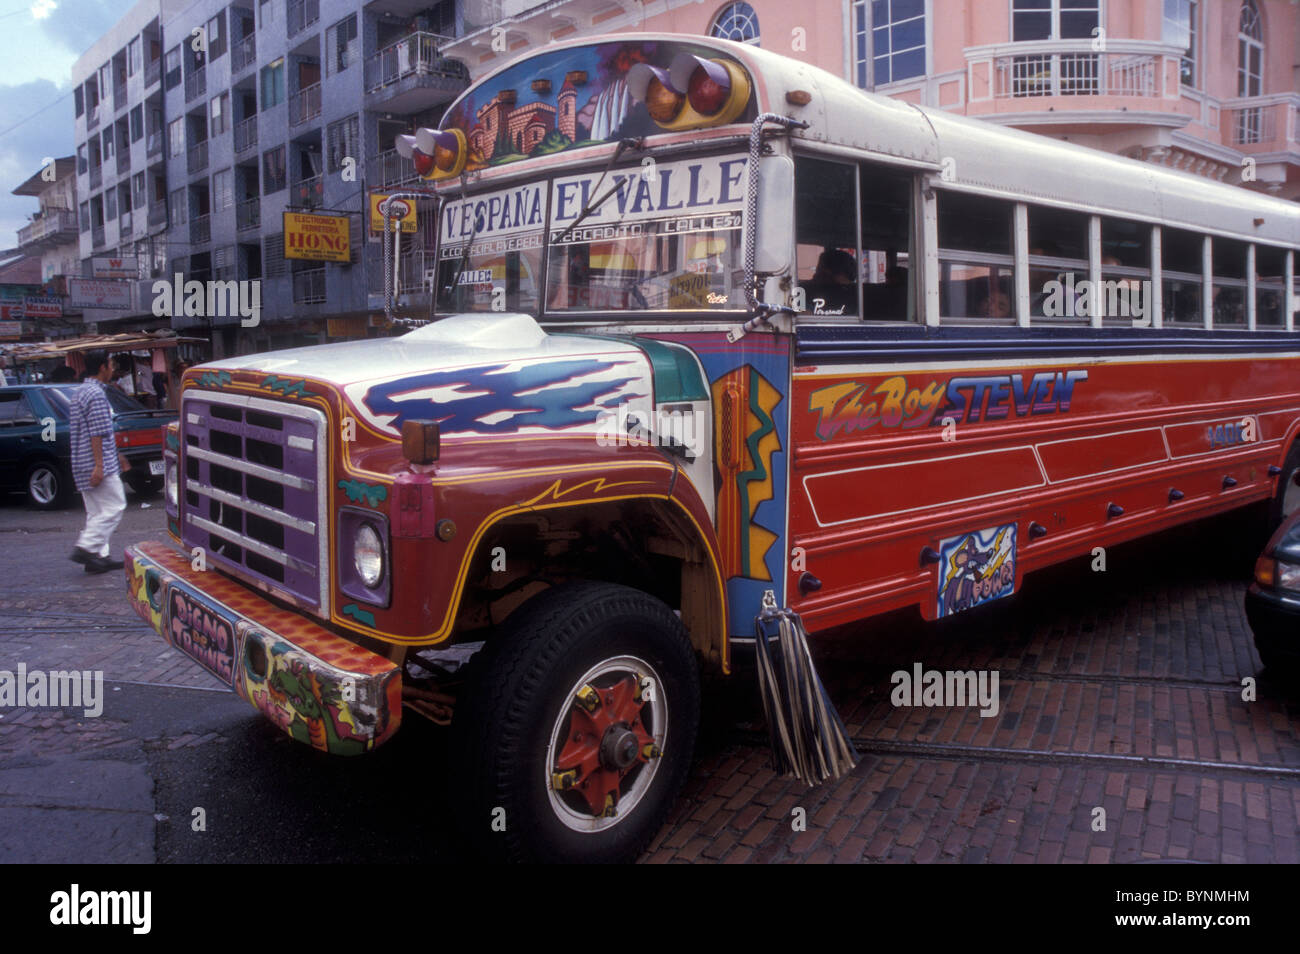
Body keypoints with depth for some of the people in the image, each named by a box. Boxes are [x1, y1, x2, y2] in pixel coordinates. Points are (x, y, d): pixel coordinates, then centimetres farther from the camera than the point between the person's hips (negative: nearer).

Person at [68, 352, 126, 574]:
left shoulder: (79, 393, 18)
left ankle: (98, 556, 11)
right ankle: (86, 547, -9)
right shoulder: (96, 394, -14)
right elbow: (97, 434, -19)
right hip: (101, 464, -10)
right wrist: (99, 466, -22)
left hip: (82, 464, 10)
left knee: (96, 512, 11)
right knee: (114, 506, -5)